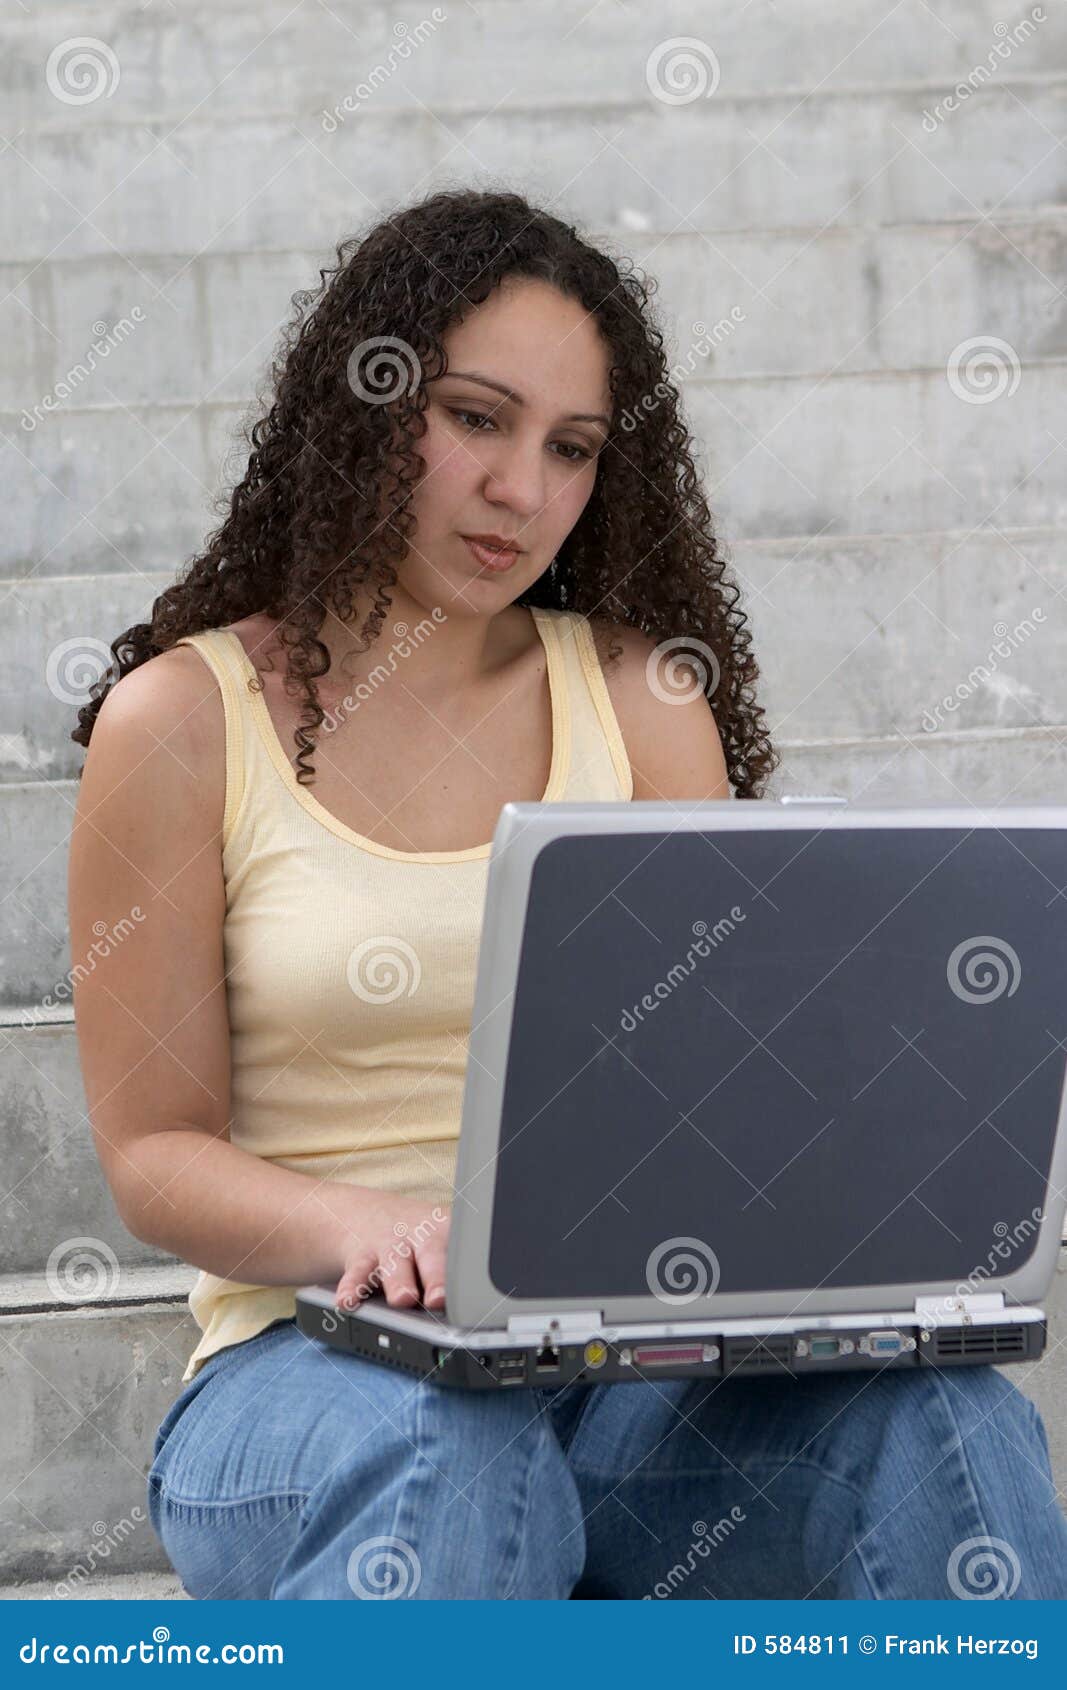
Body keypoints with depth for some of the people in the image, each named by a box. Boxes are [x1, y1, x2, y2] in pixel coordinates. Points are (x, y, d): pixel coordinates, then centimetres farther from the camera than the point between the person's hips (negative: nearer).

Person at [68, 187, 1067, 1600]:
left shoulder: (642, 699, 12)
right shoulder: (182, 720, 2)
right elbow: (152, 1150, 0)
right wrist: (360, 1228, -21)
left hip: (633, 1356, 3)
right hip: (316, 1359, -2)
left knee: (945, 1424, -28)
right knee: (456, 1458, -38)